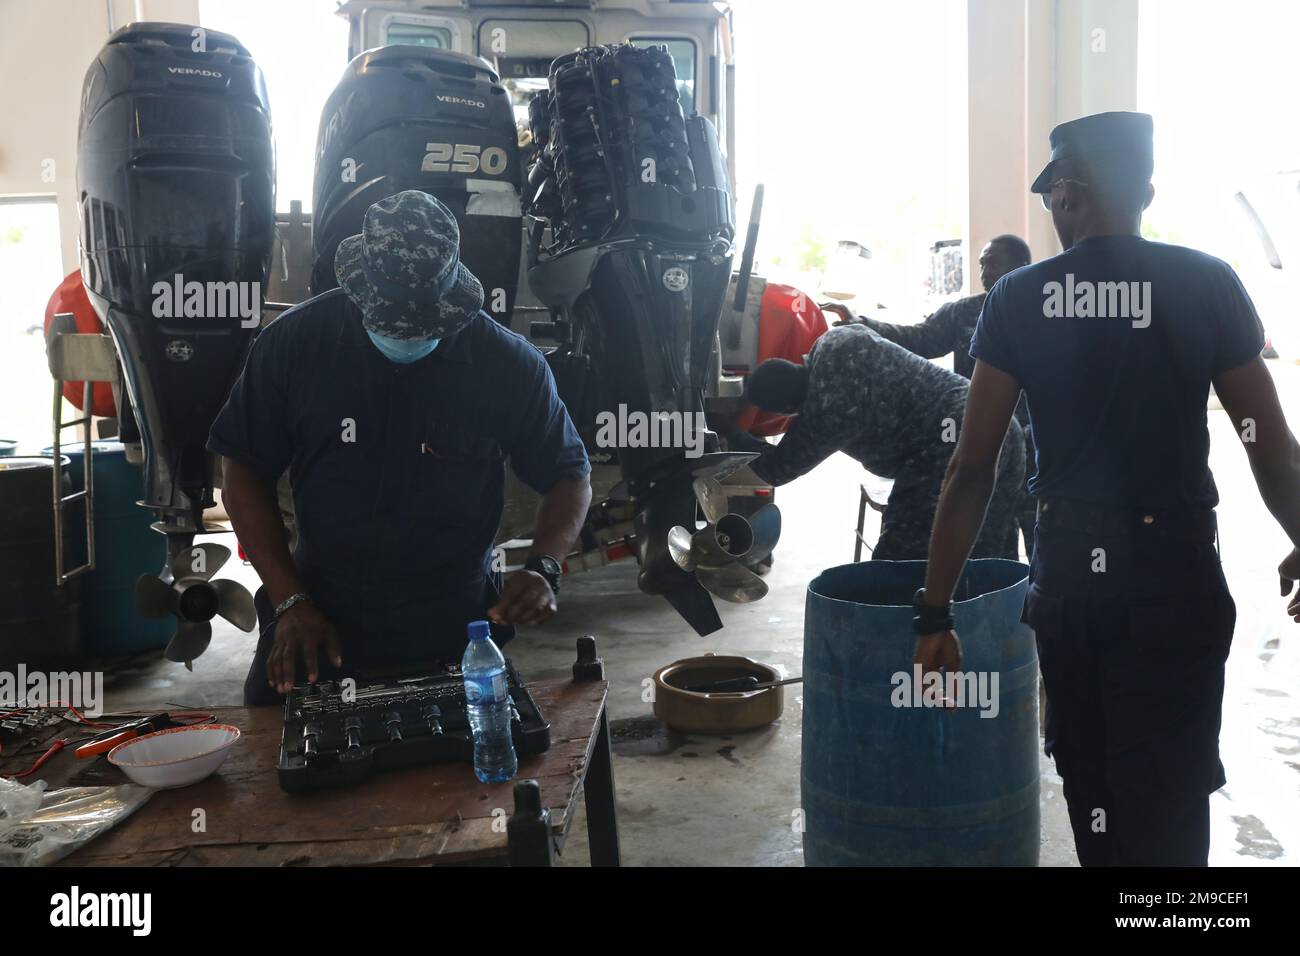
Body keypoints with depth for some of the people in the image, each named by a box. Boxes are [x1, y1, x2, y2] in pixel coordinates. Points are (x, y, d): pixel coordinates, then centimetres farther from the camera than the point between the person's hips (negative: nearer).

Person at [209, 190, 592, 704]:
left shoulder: (509, 364, -12)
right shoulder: (295, 342, -9)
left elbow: (570, 474, -1)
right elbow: (245, 474, -2)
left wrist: (544, 568, -19)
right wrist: (290, 600, -9)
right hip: (318, 627, 1)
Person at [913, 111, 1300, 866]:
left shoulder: (1018, 299, -3)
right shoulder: (1207, 285, -4)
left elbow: (973, 469, -6)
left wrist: (936, 613, -2)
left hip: (1068, 566, 2)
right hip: (1173, 570, -1)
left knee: (1090, 788, 21)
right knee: (1164, 800, 8)